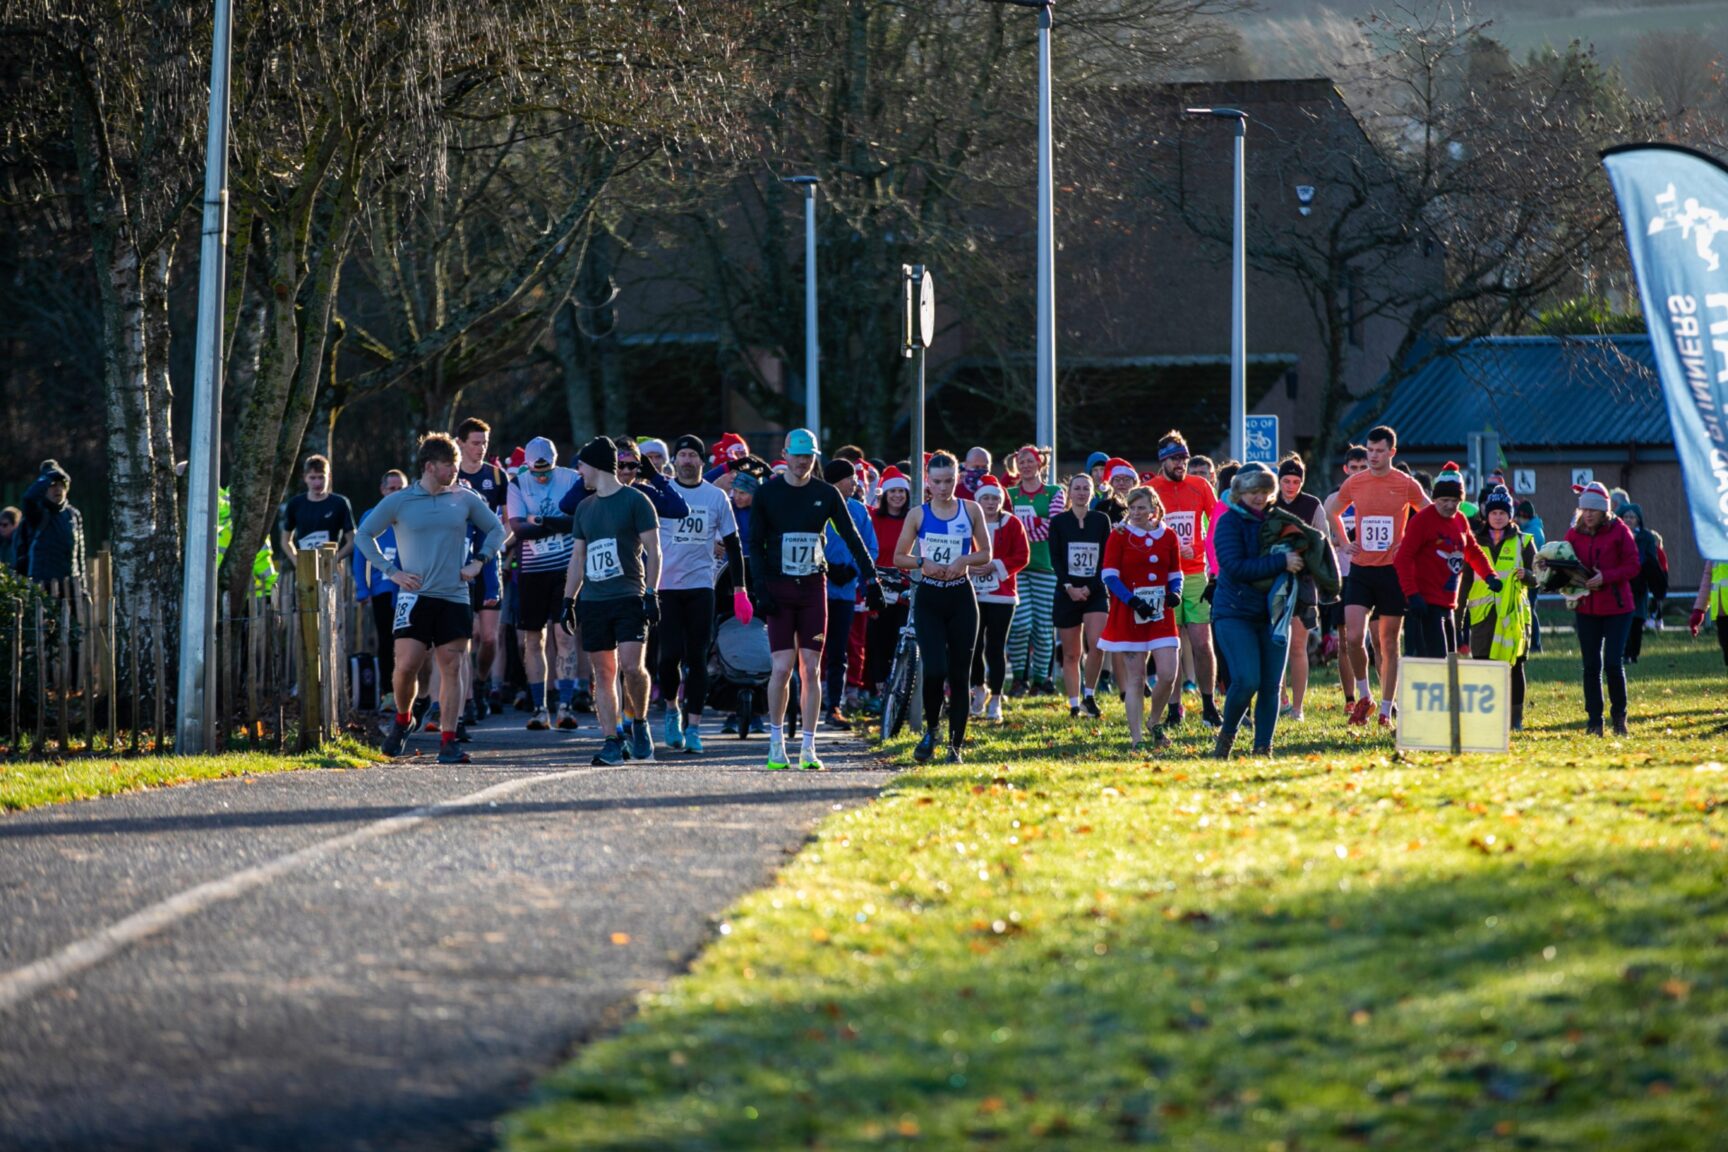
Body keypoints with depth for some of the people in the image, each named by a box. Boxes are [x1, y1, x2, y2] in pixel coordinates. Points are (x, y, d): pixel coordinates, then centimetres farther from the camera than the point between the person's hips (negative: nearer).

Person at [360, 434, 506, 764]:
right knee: (406, 666, -10)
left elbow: (496, 530, 21)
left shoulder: (464, 499, 9)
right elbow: (365, 535, 10)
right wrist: (391, 571, 1)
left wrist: (478, 562, 7)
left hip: (455, 598, 2)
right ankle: (401, 720, 18)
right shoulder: (398, 502, 2)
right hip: (415, 597, -2)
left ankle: (448, 742, 1)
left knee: (452, 667, -2)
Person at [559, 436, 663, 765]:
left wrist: (651, 594, -11)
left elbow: (653, 550, -3)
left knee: (631, 665, -18)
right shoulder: (585, 507, 16)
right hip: (593, 601, 6)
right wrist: (568, 601, 15)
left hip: (629, 598, -6)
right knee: (603, 674, 2)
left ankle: (638, 723, 4)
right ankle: (612, 743, 4)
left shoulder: (635, 500, -1)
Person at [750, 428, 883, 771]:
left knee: (811, 669, -1)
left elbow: (852, 537, 4)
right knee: (782, 667, -9)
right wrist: (760, 590, -8)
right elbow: (755, 546, 2)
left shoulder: (826, 494, 4)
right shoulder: (767, 493, 1)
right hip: (779, 588, -1)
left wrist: (870, 578, -5)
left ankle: (808, 748, 3)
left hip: (813, 588, 2)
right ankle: (776, 743, 5)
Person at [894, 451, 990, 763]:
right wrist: (924, 564, -12)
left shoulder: (971, 510, 4)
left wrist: (965, 560, -12)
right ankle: (931, 731, 8)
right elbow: (899, 557, 6)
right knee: (935, 670, -15)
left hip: (961, 597, 1)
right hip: (929, 598, -1)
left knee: (959, 674, 2)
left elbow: (986, 554, 8)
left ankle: (956, 745, 9)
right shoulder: (918, 514, 3)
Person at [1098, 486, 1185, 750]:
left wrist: (1175, 592, -8)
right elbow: (1109, 575, -7)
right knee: (1135, 679, -1)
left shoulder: (1168, 537, 6)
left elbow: (1175, 574, 14)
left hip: (1161, 615, 2)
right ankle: (1135, 738, 5)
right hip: (1129, 617, -2)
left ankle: (1155, 723, 19)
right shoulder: (1119, 536, -2)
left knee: (1168, 675, -7)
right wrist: (1133, 601, -19)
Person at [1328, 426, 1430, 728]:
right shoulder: (1354, 483, 4)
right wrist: (1344, 543, 9)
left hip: (1392, 570, -2)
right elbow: (1334, 513, 22)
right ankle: (1363, 696, 10)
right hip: (1360, 570, 2)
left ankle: (1386, 710, 12)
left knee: (1389, 644, 4)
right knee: (1354, 637, -11)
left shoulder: (1406, 485, -3)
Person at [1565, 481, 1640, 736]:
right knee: (1591, 665, 4)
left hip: (1616, 607, -3)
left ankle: (1619, 716, 11)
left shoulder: (1619, 531, -5)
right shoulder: (1574, 533, 4)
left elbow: (1633, 566, -7)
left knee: (1613, 663, -7)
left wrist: (1605, 577, -19)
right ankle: (1594, 720, 10)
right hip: (1586, 607, 3)